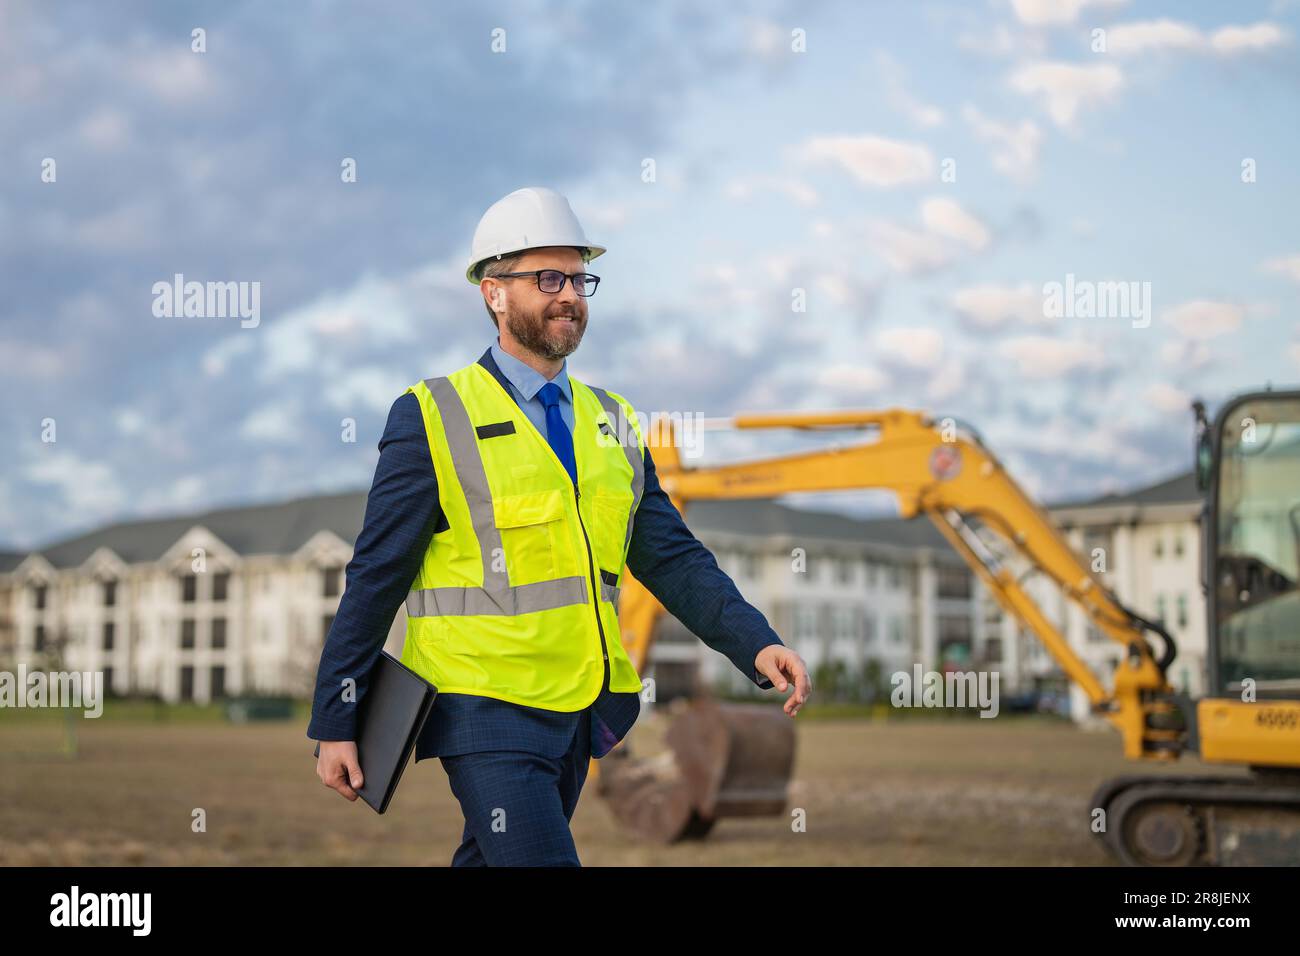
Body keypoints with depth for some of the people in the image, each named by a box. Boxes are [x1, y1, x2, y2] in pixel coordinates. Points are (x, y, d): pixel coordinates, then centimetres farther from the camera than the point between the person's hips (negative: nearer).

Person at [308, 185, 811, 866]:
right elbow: (375, 578, -5)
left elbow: (672, 559, 7)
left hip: (579, 711, 6)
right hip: (485, 711, -6)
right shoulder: (432, 419, -6)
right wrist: (335, 726, -5)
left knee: (487, 860, 15)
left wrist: (756, 644, -10)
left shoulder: (611, 423, 11)